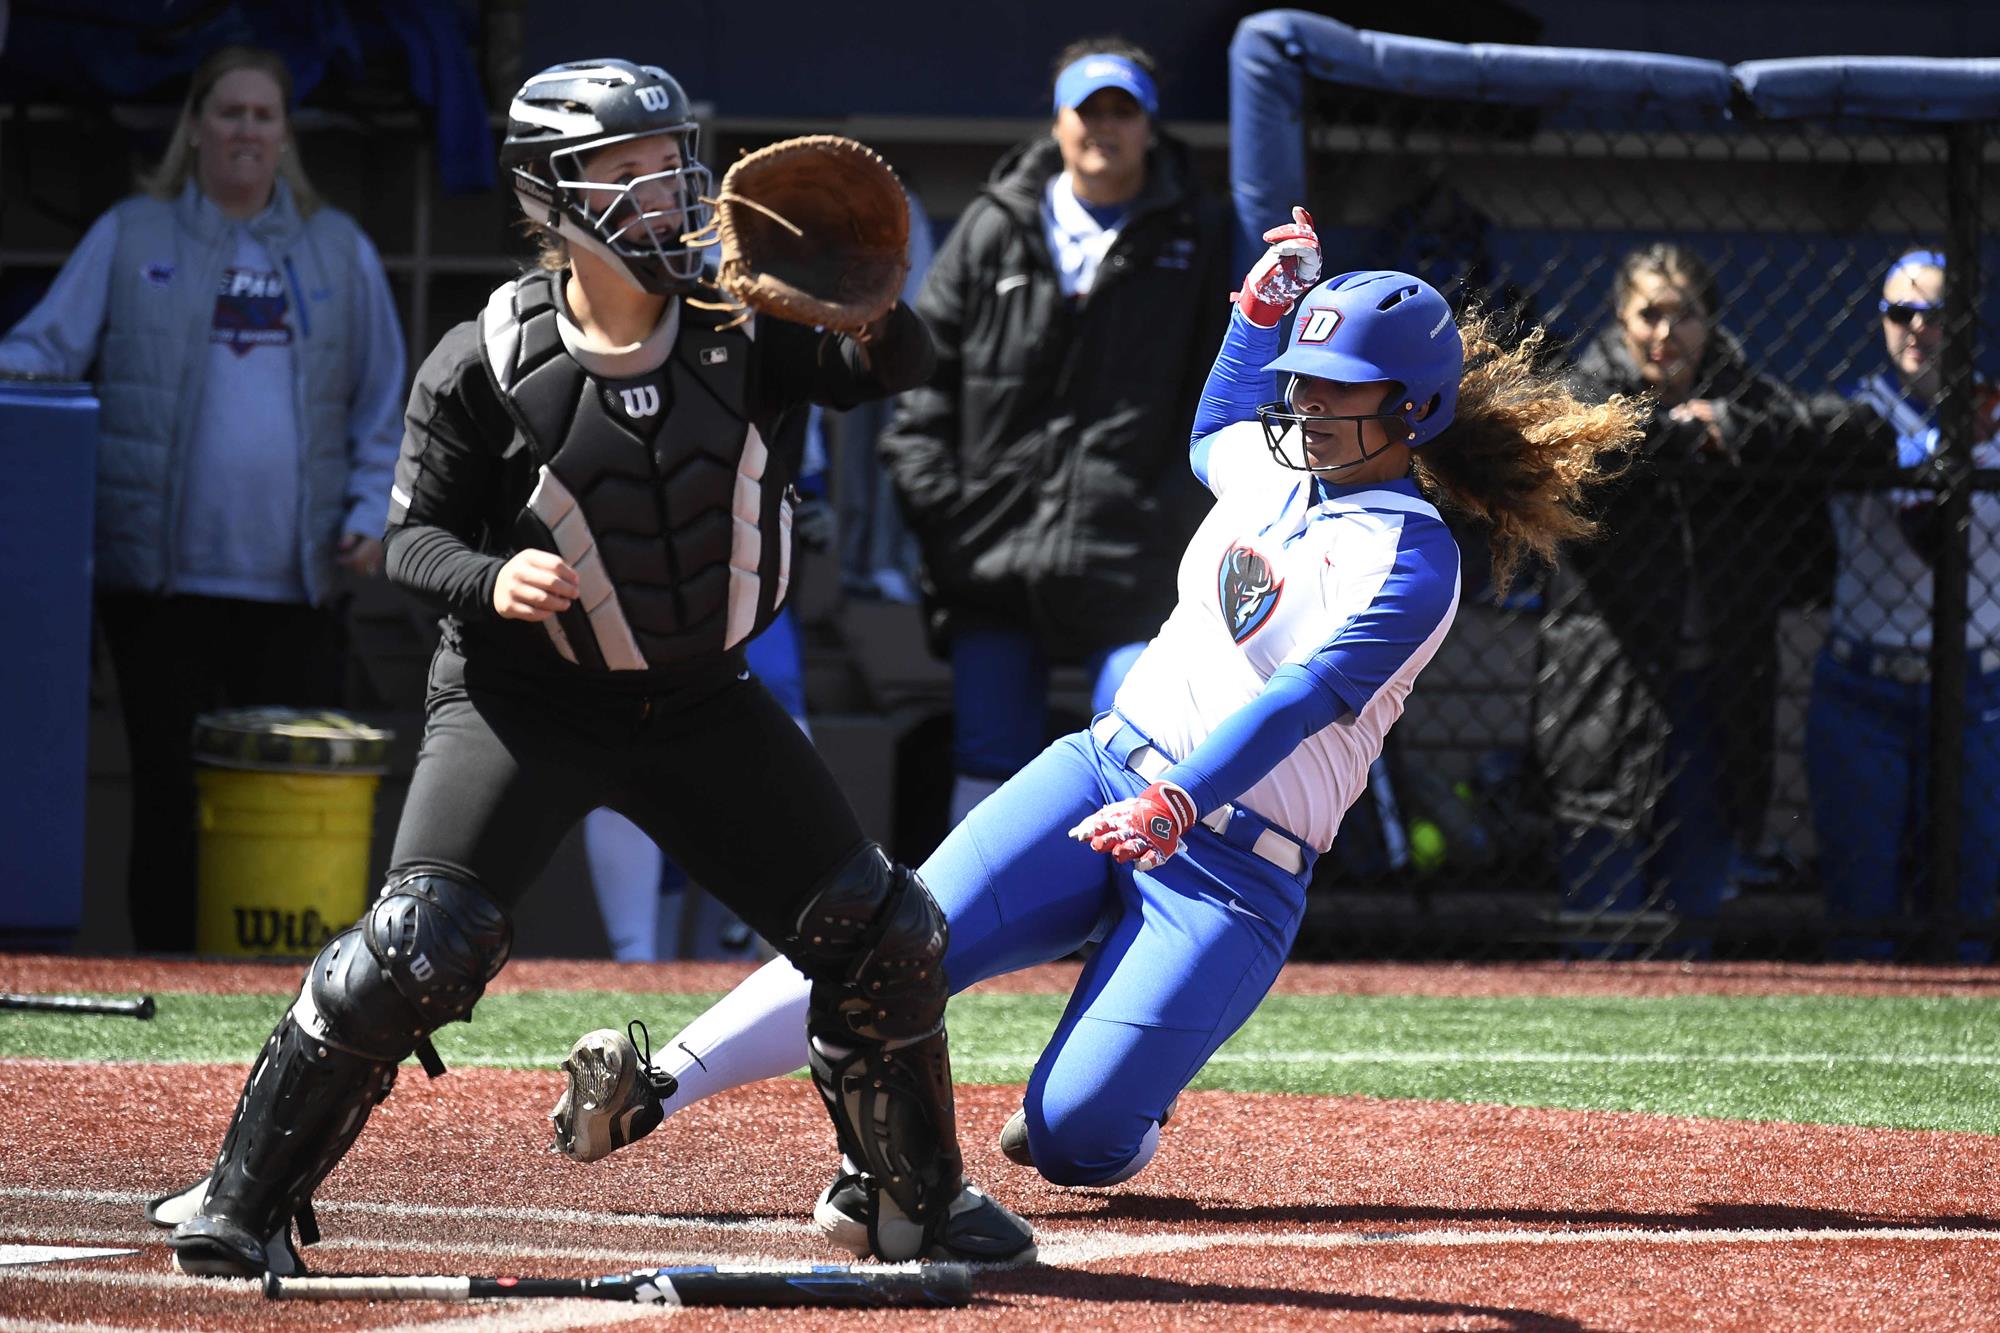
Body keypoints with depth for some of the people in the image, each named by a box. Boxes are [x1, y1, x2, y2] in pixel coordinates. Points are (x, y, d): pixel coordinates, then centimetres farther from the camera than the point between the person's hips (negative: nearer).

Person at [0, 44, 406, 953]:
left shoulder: (338, 251, 13)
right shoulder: (130, 239, 9)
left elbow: (381, 404, 15)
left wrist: (371, 514, 2)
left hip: (296, 585, 1)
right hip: (163, 577, -1)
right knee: (171, 795, 1)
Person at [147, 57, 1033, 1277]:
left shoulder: (741, 328, -6)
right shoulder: (487, 366, -13)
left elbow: (896, 367, -14)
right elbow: (415, 536, -7)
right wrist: (492, 579, -28)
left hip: (704, 706, 4)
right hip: (526, 705, -4)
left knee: (884, 936, 4)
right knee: (420, 946, -19)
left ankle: (906, 1199, 26)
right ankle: (243, 1205, -5)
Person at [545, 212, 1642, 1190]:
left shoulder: (1412, 562, -8)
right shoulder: (1275, 466, 14)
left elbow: (1304, 698, -22)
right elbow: (1215, 430, 41)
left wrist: (1177, 803, -34)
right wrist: (1260, 310, 26)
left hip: (1239, 865, -6)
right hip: (1101, 775, 6)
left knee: (1072, 1142, -19)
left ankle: (1122, 1121, 17)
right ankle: (656, 1086, -25)